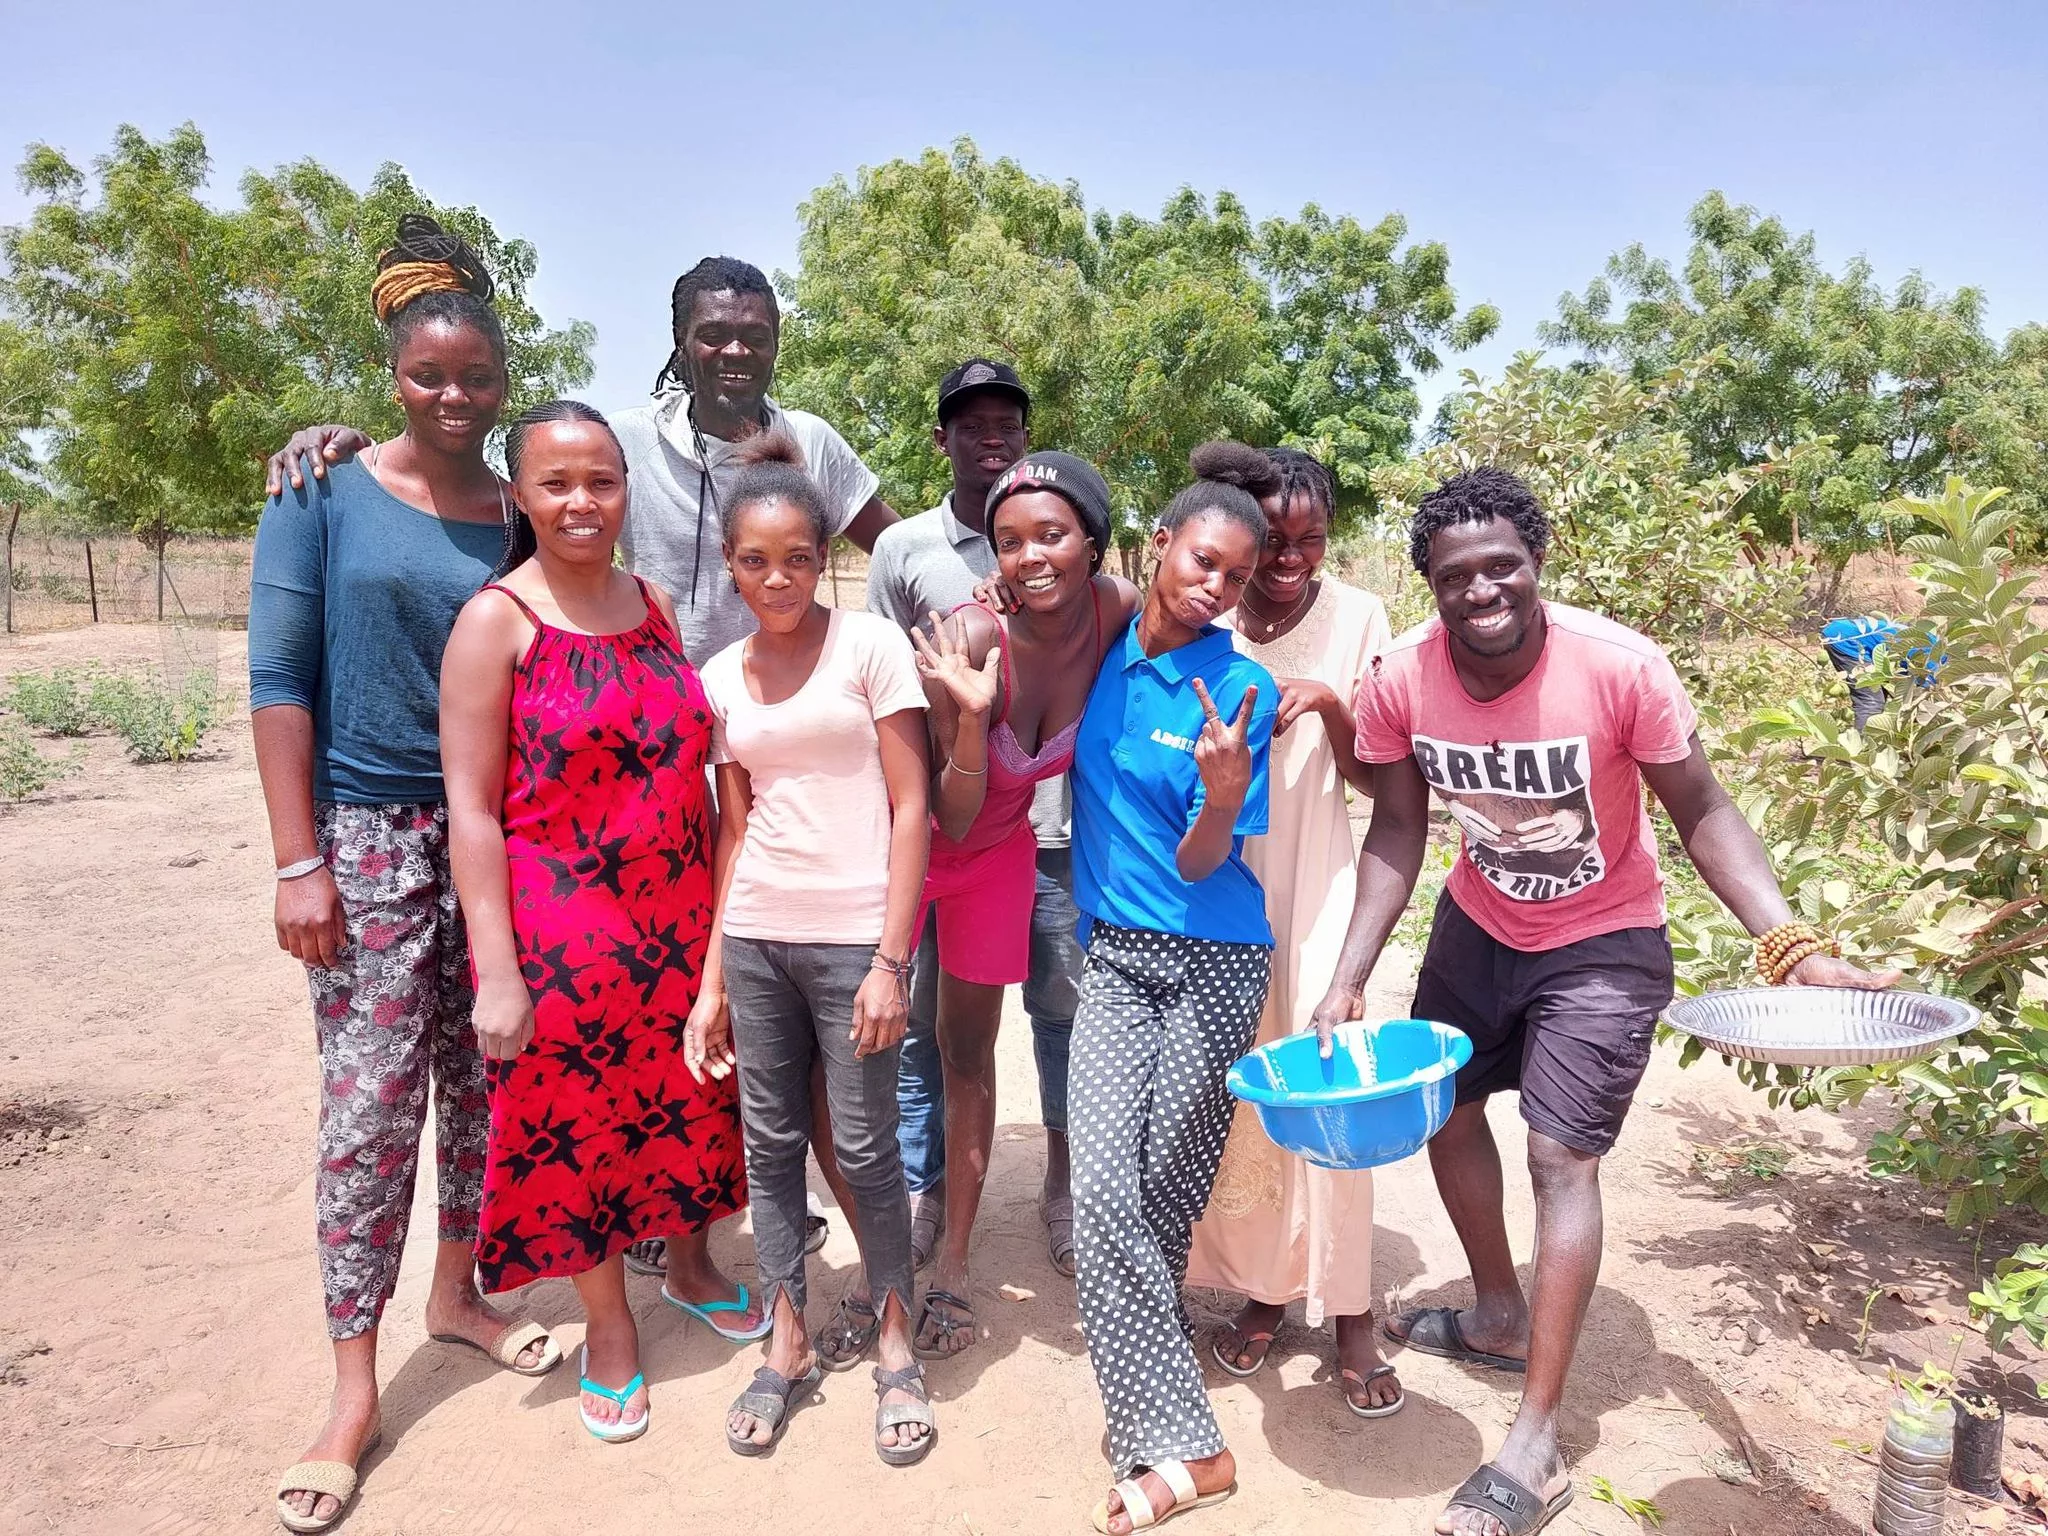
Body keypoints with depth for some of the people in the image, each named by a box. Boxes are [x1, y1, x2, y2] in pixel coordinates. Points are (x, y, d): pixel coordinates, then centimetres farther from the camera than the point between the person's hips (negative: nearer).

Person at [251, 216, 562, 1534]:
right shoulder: (325, 497, -2)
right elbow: (279, 679, -5)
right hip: (371, 832, -3)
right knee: (372, 1101, -1)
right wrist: (299, 863, -10)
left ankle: (457, 1293, 33)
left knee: (484, 1080, 11)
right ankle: (355, 1385, 13)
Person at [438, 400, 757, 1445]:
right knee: (576, 1117, 10)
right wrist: (495, 970, -15)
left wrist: (718, 904, 10)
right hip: (558, 926, -4)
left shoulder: (652, 606, 6)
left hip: (680, 916, 5)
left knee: (685, 1097, 17)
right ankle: (608, 1322, 32)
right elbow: (472, 808, -12)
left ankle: (692, 1264, 43)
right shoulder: (496, 621, -10)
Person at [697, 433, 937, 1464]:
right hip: (754, 938, 4)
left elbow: (910, 809, -7)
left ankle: (896, 1348, 23)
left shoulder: (871, 645, -4)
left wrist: (889, 960, -12)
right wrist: (713, 973, 10)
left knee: (864, 1150, 3)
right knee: (770, 1144, 11)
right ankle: (787, 1348, 28)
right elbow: (735, 828, 12)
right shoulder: (720, 677, 8)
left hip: (852, 935, -4)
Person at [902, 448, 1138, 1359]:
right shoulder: (973, 636, -33)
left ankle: (954, 1266, 26)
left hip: (1000, 850, 3)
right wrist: (971, 714, -42)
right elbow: (954, 821, -28)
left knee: (969, 1051, 14)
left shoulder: (1121, 608, -21)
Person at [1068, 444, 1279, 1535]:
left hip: (1213, 963, -3)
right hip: (1117, 954, 3)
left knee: (1166, 1196, 3)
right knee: (1103, 1192, -6)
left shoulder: (1242, 690, -9)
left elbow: (1203, 864, -10)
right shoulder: (1104, 650, 2)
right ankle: (1179, 1447, 8)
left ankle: (1145, 1387, 24)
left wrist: (1222, 800, -31)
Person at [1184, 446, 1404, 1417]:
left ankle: (1349, 1310, 12)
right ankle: (1261, 1284, 25)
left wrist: (1329, 703, -19)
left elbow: (1371, 779, -2)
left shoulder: (1355, 619, -3)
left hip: (1311, 877, -1)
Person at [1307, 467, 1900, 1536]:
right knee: (1445, 1112, 17)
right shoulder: (1399, 682, -20)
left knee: (1562, 1156, -10)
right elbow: (1397, 831, -8)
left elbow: (1703, 816, -17)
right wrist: (1349, 980, -13)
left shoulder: (1621, 667, -29)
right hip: (1478, 927, 5)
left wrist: (1796, 947, -29)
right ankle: (1501, 1317, 44)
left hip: (1604, 944, -4)